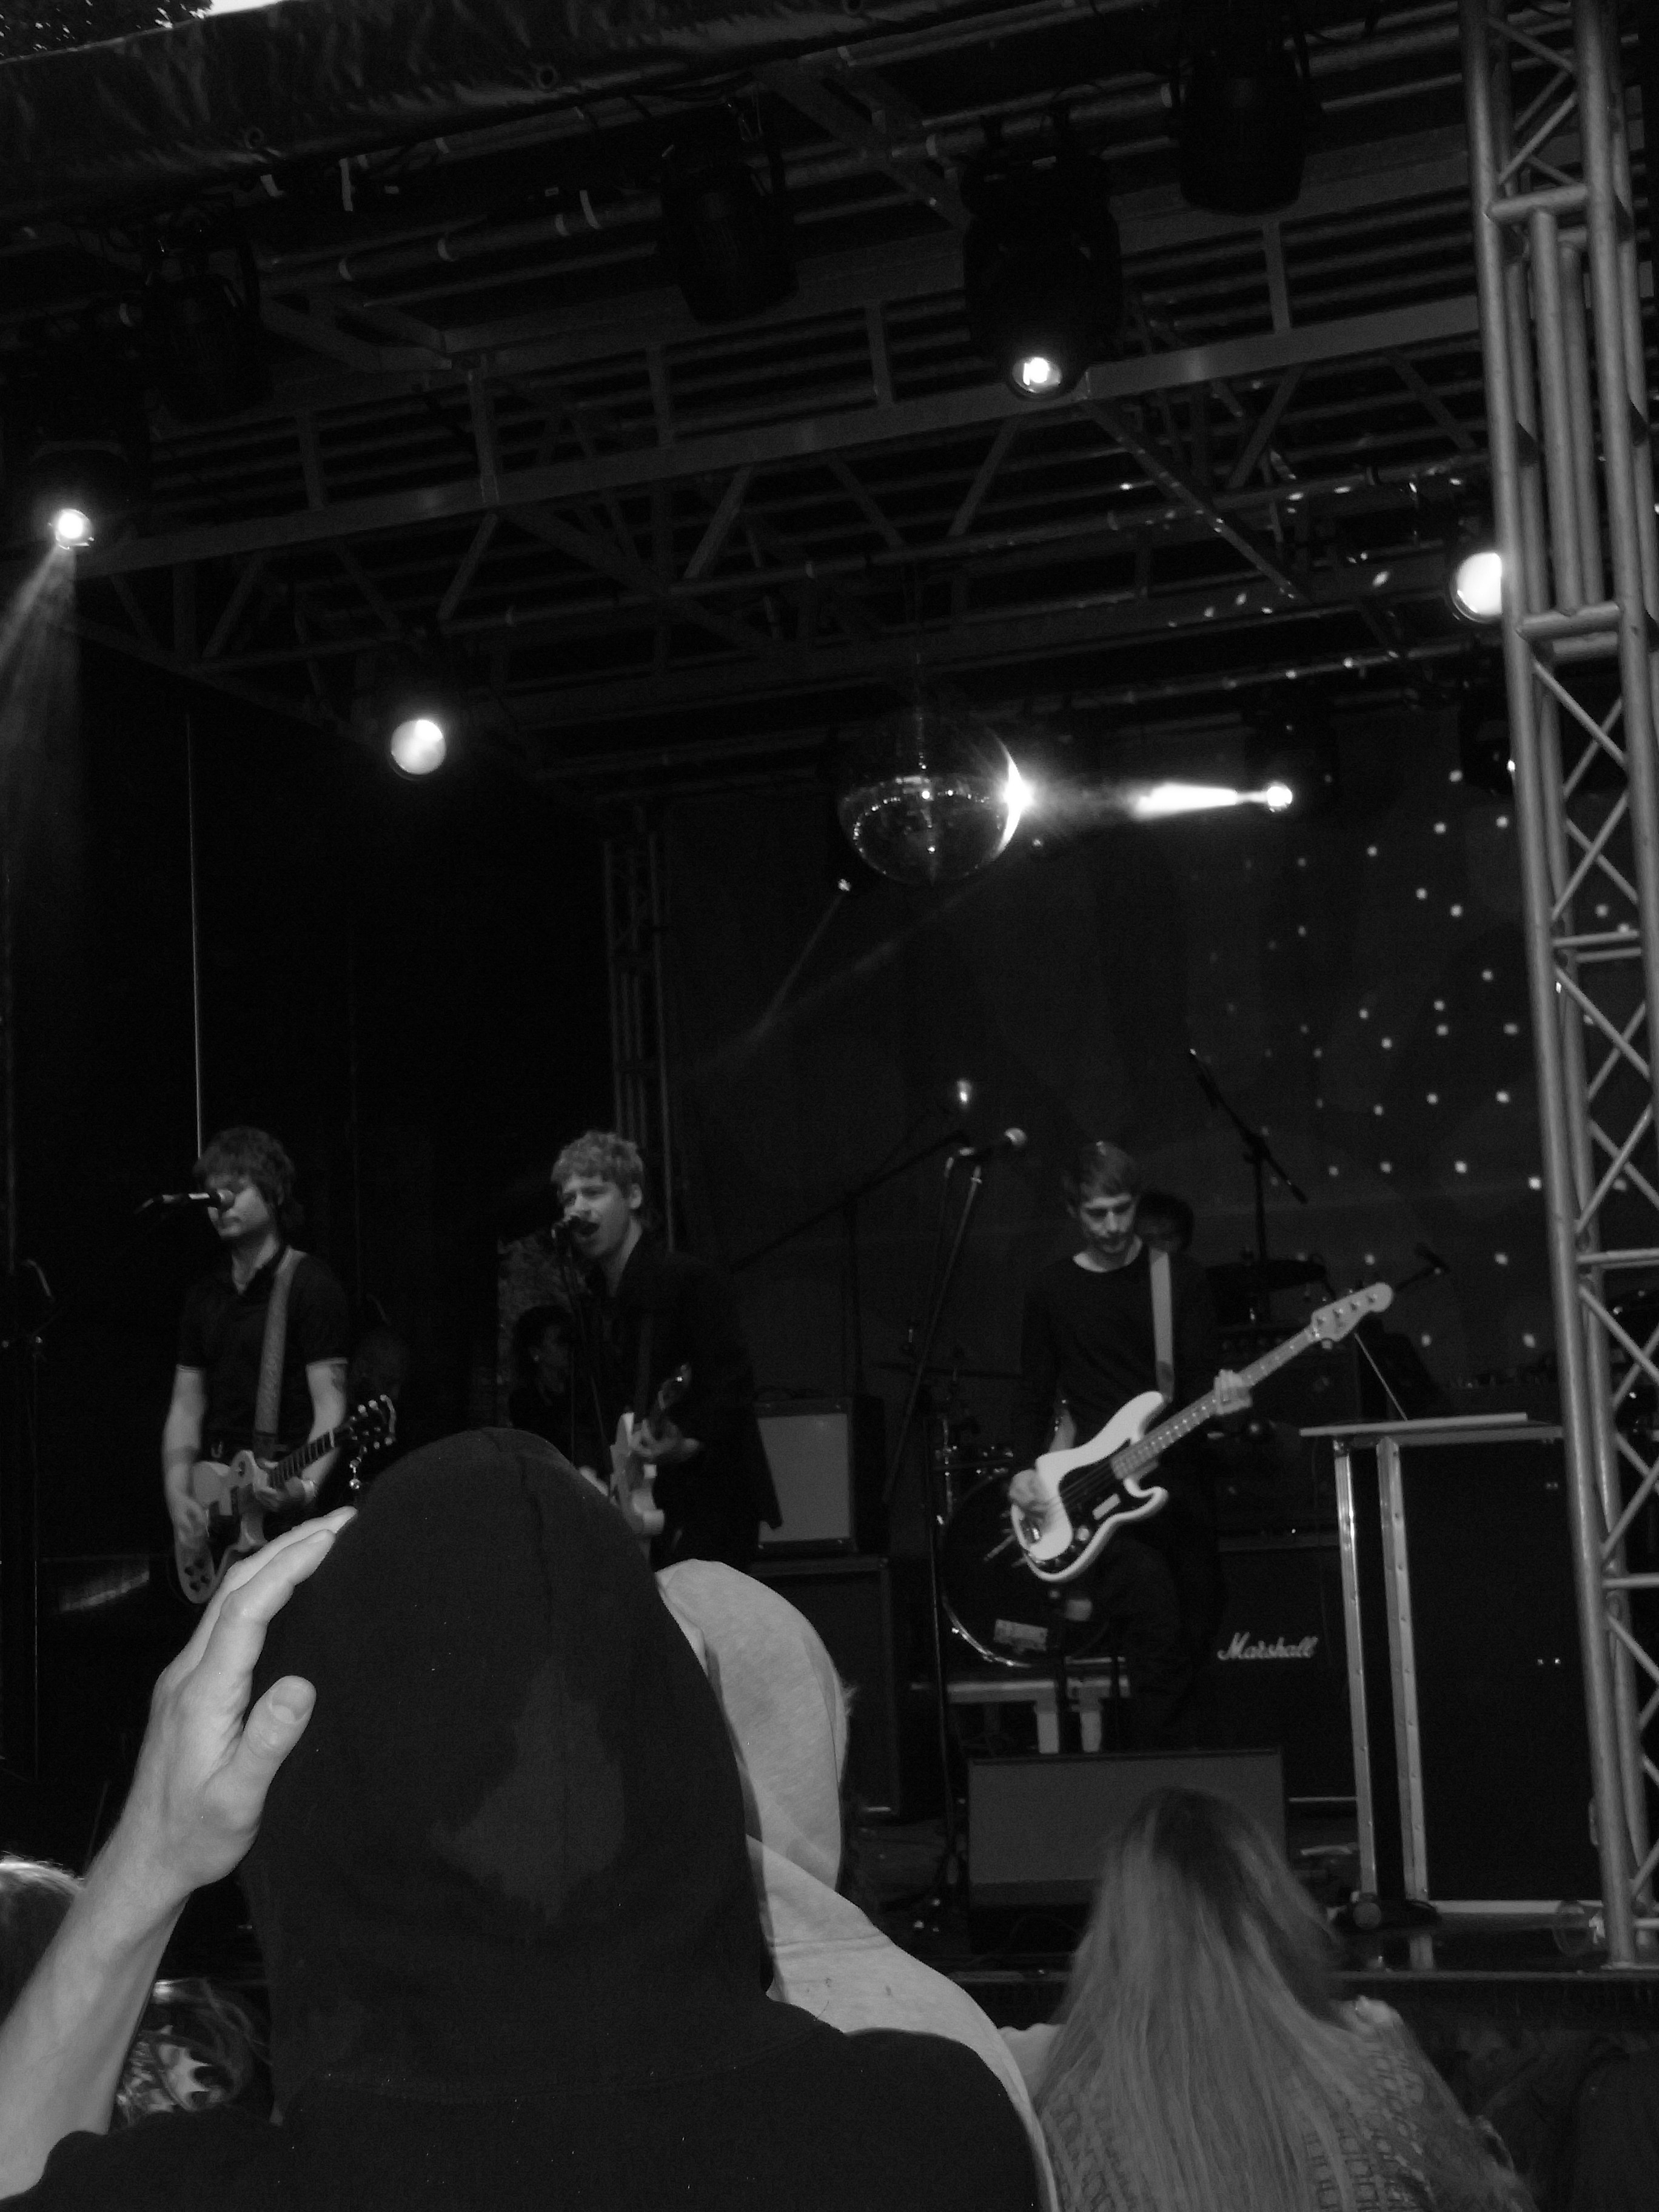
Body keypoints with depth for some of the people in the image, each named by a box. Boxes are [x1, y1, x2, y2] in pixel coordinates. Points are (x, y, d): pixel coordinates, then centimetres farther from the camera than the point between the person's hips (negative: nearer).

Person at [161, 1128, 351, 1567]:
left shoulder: (311, 1287, -4)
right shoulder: (205, 1295, 15)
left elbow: (329, 1407, -12)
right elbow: (186, 1407, 15)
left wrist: (306, 1486, -28)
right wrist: (178, 1495, 0)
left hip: (285, 1505, -5)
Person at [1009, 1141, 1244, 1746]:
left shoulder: (1179, 1276, 5)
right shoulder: (1052, 1292, 4)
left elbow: (1201, 1370, 0)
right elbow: (1034, 1394, 7)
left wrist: (1218, 1395, -23)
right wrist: (1027, 1467, -7)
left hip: (1180, 1475, 2)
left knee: (1199, 1638, 4)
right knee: (1158, 1640, -17)